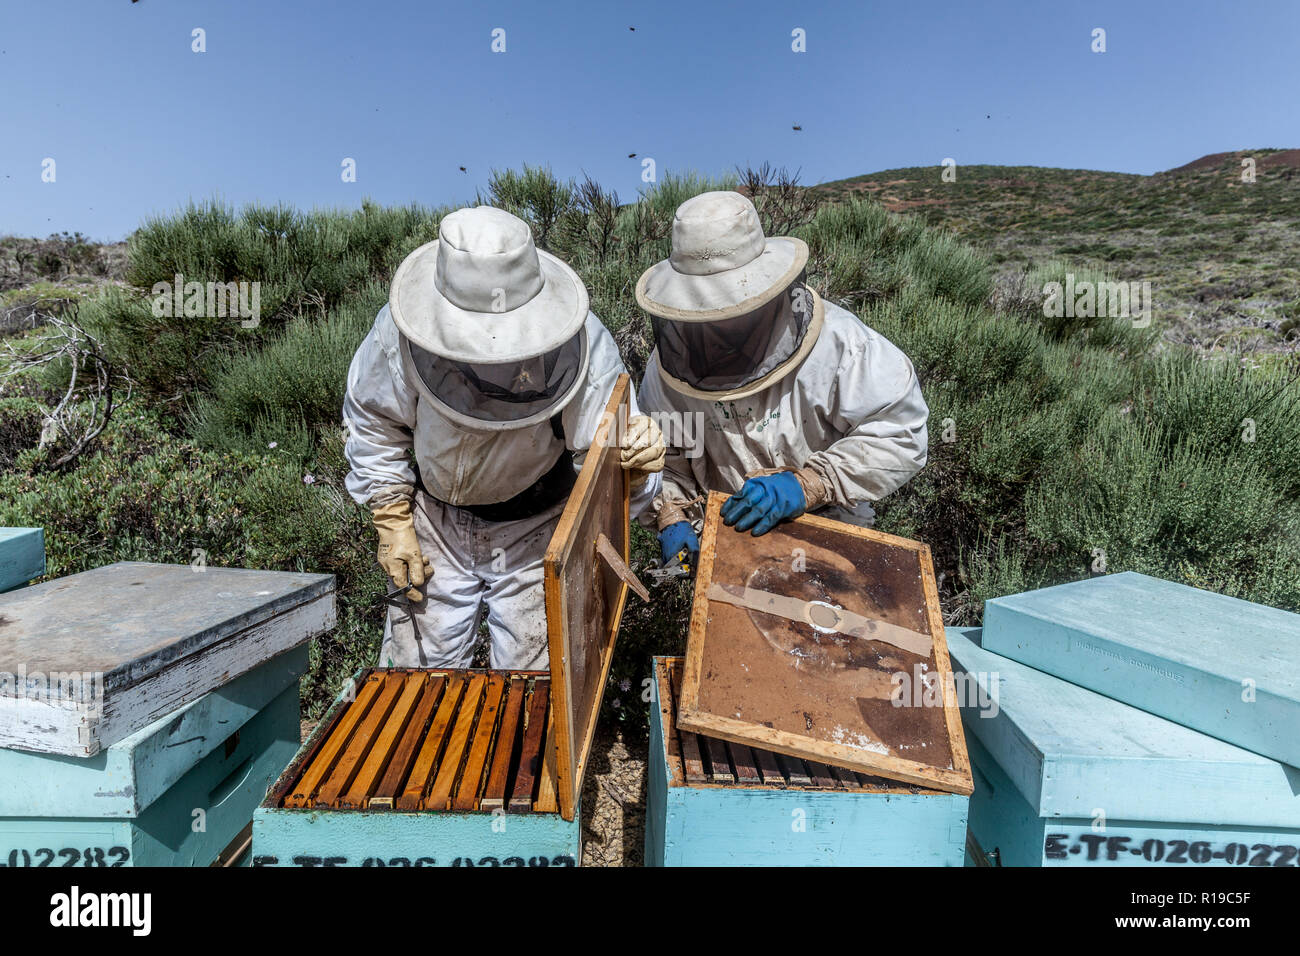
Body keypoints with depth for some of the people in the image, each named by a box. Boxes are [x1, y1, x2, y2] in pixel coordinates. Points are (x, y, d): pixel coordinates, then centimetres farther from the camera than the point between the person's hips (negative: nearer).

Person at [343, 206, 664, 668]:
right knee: (420, 665, 16)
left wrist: (633, 468, -47)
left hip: (536, 528, -1)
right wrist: (392, 522, -4)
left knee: (531, 684, 9)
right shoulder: (398, 334, -25)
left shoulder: (587, 347, -30)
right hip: (436, 520, 2)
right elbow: (373, 426, -4)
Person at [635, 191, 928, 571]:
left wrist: (807, 484, -30)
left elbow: (898, 435, -20)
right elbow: (659, 452, 2)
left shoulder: (837, 343, -23)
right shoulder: (671, 361, -11)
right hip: (726, 533, 2)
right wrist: (672, 518, -14)